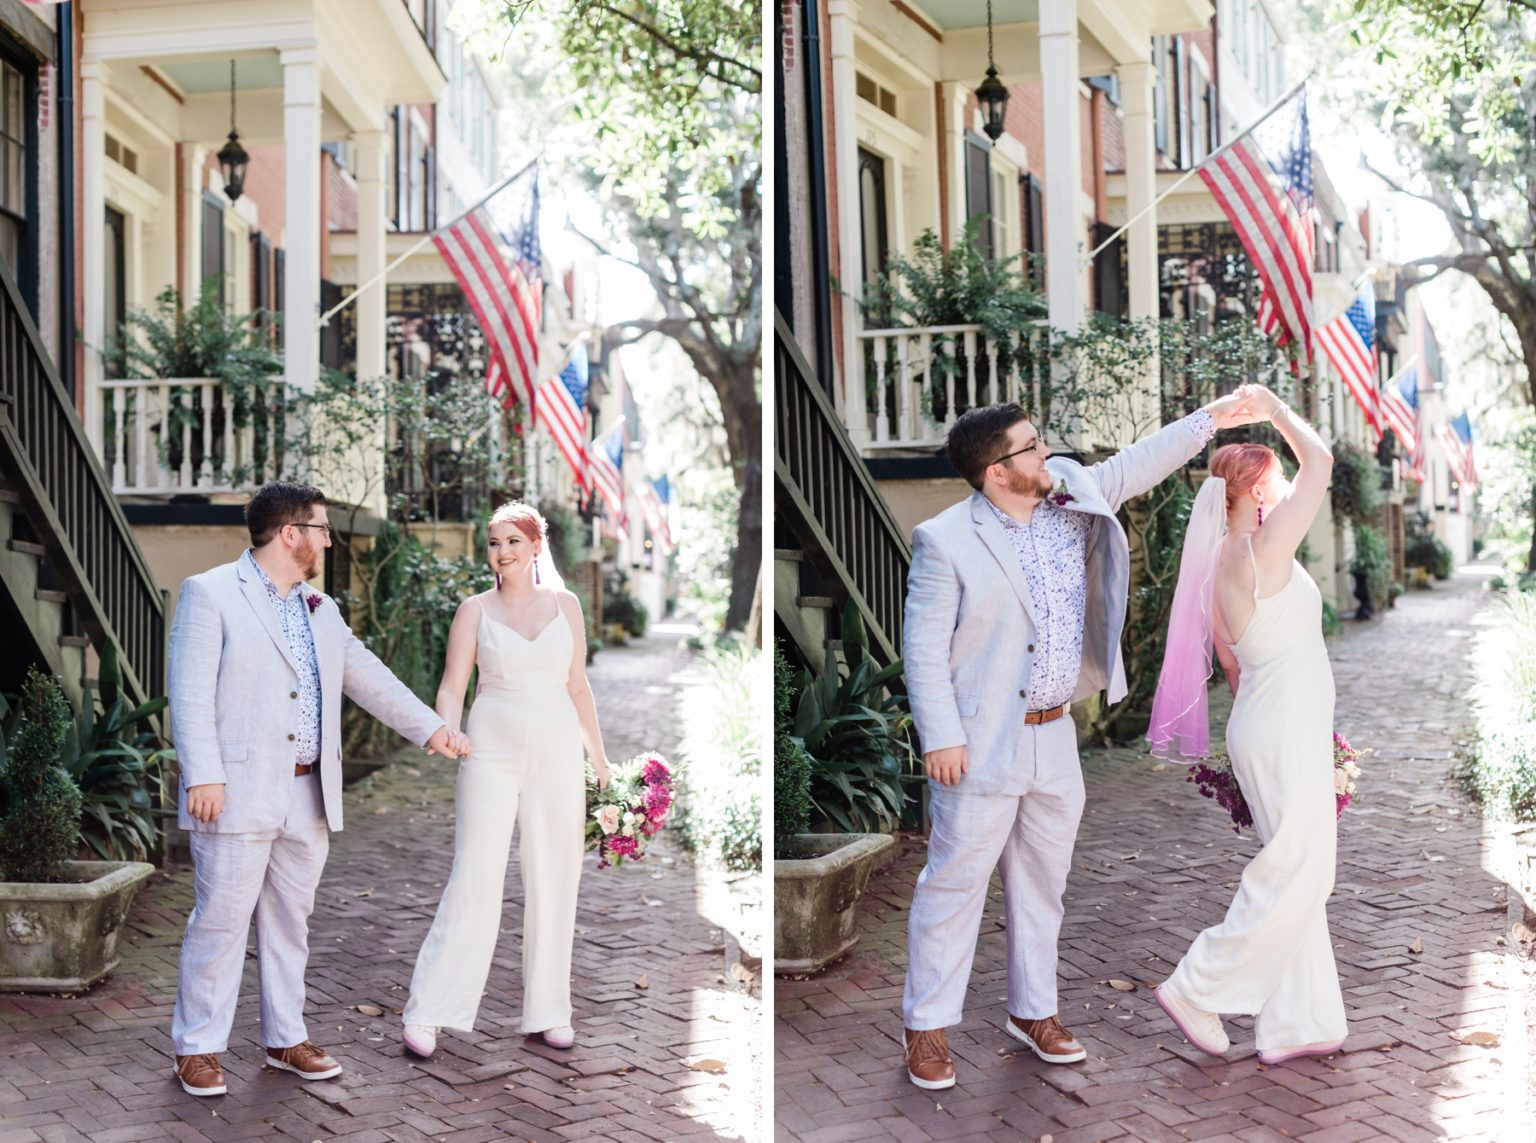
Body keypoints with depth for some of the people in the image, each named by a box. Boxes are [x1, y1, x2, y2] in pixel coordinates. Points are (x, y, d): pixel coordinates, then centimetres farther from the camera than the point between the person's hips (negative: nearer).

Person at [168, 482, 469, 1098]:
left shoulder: (321, 609, 17)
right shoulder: (210, 594, -5)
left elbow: (368, 677, 23)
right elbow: (191, 693, -11)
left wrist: (430, 726, 20)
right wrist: (203, 775, -18)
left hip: (308, 794, 7)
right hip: (238, 792, -6)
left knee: (290, 921, 13)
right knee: (220, 921, -2)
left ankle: (286, 1039, 24)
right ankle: (197, 1048, 11)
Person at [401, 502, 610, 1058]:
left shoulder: (566, 605, 8)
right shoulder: (475, 609, 3)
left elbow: (579, 687, 11)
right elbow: (453, 684, 0)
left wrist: (600, 760, 10)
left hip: (556, 753, 2)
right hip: (493, 754, -2)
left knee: (554, 881, 6)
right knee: (475, 877, -7)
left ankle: (549, 1011, 16)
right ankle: (429, 1011, 0)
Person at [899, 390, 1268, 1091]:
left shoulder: (1071, 495, 3)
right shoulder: (946, 541, -14)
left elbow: (1130, 468, 18)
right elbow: (924, 647, -13)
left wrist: (1210, 420, 16)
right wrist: (940, 736, -17)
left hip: (1055, 737, 6)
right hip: (982, 742, -6)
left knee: (1043, 881, 17)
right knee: (955, 882, 2)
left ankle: (1032, 1011, 33)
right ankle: (927, 1026, 16)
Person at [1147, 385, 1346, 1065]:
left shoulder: (1223, 564, 10)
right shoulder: (1262, 551, -17)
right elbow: (1320, 461, -17)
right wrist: (1273, 409, -3)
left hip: (1266, 723, 10)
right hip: (1285, 731, -10)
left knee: (1301, 877, 13)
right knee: (1291, 874, -4)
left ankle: (1298, 1023, 18)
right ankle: (1198, 989, 5)